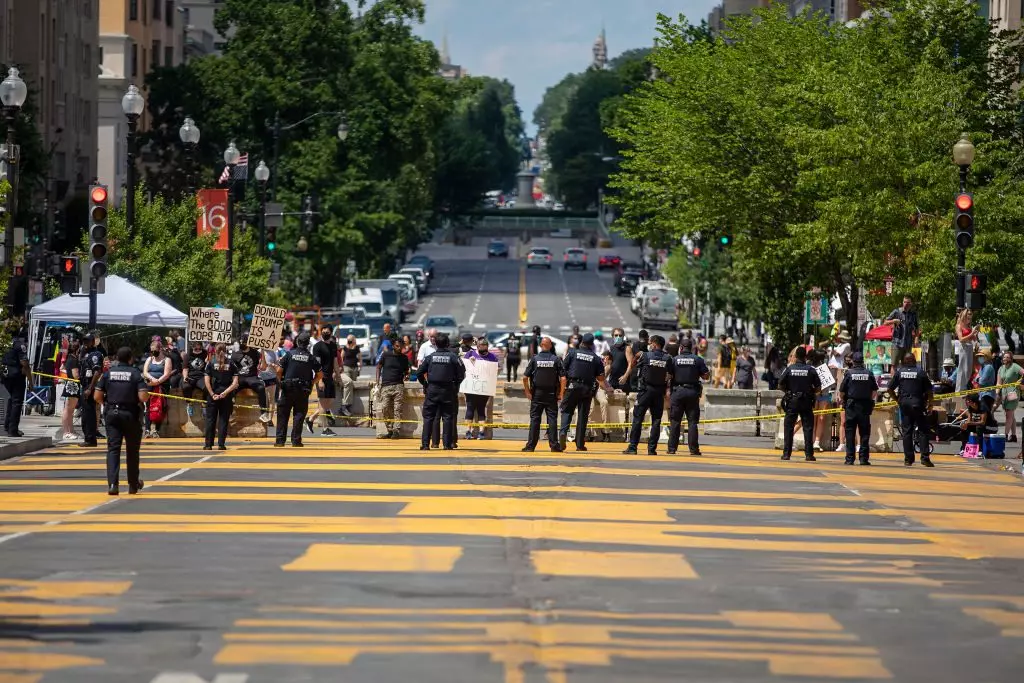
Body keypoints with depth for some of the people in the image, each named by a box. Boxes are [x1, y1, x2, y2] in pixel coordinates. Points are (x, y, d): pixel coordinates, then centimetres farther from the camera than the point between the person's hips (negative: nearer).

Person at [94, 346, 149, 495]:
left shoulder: (108, 373, 2)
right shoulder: (135, 373, -6)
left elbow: (97, 397, 0)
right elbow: (143, 397, -16)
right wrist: (147, 395, 7)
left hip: (112, 414, 1)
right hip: (130, 415, -1)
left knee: (113, 449, -1)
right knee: (132, 450, 13)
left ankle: (112, 483, -17)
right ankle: (133, 484, 26)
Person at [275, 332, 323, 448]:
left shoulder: (289, 354, -3)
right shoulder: (311, 357, 0)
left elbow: (279, 371, -6)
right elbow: (319, 375, 1)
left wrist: (281, 381, 11)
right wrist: (311, 383, 13)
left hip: (288, 389, -1)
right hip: (303, 390, 1)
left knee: (283, 415, 6)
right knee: (299, 415, 6)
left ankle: (280, 440, 3)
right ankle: (296, 440, 1)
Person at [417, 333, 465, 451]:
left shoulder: (430, 357, 2)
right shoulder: (453, 357, -3)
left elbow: (419, 372, 1)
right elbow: (461, 374, -5)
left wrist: (425, 384, 13)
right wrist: (456, 384, 10)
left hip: (432, 389, 1)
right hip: (448, 391, -1)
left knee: (428, 417, 5)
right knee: (448, 417, 4)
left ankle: (425, 444, 0)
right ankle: (448, 444, 1)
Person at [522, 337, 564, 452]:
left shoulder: (534, 359, -3)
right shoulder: (556, 359, -4)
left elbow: (525, 377, -6)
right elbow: (563, 378, -9)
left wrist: (528, 392, 3)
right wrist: (560, 393, -1)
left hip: (537, 394, 0)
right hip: (552, 394, 0)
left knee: (534, 420, 3)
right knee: (552, 419, 3)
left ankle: (530, 446, 2)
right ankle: (554, 445, 1)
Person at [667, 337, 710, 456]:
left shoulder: (674, 360, 0)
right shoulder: (698, 360, 0)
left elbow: (668, 376, -5)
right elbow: (706, 376, 1)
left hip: (677, 391, 0)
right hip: (693, 392, 0)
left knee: (675, 422, 5)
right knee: (692, 422, 3)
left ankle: (672, 448, 3)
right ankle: (693, 448, -1)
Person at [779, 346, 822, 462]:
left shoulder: (789, 369, -3)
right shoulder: (811, 370, -4)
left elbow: (780, 385, -1)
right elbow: (818, 387, -3)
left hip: (792, 401, 0)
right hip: (806, 403, 0)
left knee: (788, 427, 7)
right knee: (808, 428, 3)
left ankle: (786, 453, 4)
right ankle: (809, 454, 0)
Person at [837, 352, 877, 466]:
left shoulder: (849, 373, -5)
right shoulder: (869, 373, -1)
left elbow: (842, 391, -2)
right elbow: (875, 391, 5)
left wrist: (841, 399, 18)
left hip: (851, 406, -1)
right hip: (865, 406, 1)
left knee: (850, 432, 3)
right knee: (864, 433, 6)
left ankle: (850, 459, 0)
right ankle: (864, 458, 2)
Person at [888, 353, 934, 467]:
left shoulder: (899, 372, 4)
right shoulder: (920, 372, -2)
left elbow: (890, 389, 2)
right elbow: (929, 390, -5)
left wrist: (897, 398, 16)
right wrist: (930, 402, 9)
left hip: (904, 403, 2)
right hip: (918, 403, -2)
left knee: (906, 431, 6)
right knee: (922, 431, 1)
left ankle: (908, 458, 5)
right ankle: (924, 457, -8)